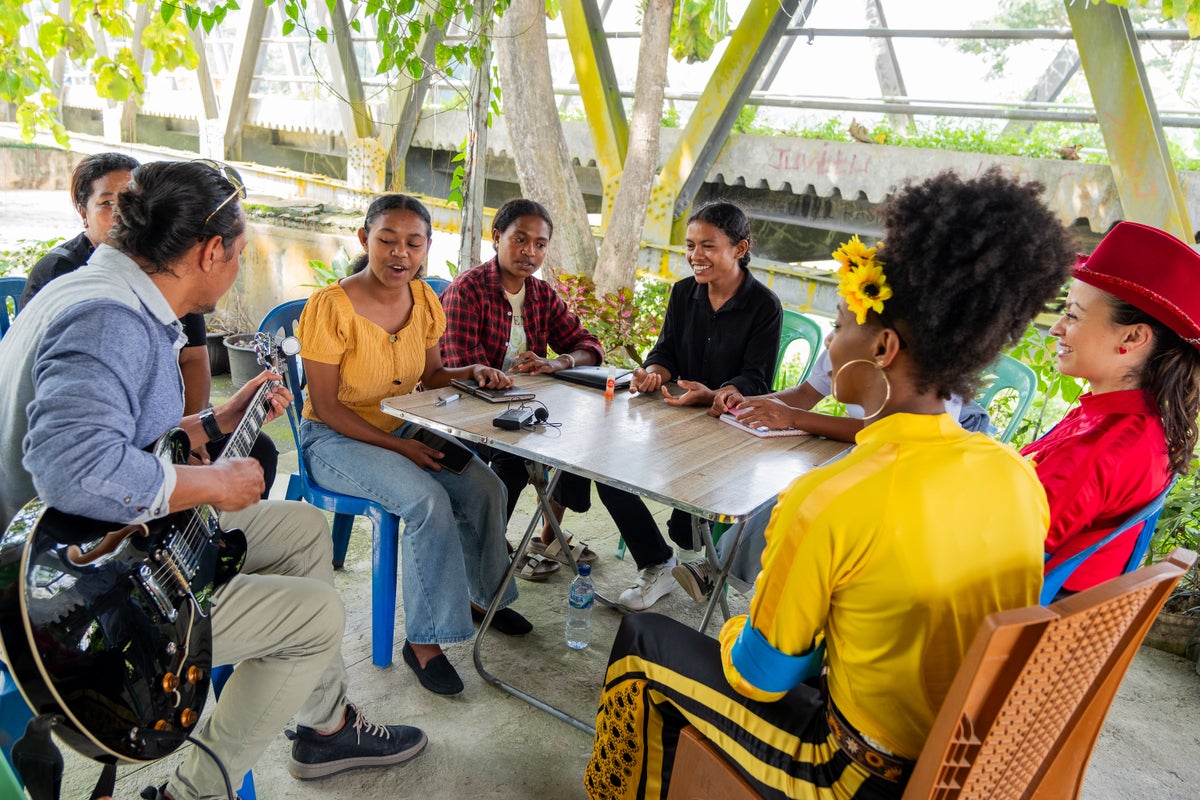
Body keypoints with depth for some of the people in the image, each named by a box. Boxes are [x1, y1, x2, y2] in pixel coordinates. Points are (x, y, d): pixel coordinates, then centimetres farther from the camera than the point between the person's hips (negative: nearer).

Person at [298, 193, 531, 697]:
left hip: (404, 427, 6)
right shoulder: (331, 307, -21)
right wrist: (398, 447, -23)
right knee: (427, 501, -28)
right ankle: (423, 640, -12)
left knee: (486, 488, -11)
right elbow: (326, 406, -18)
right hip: (335, 439, -6)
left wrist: (470, 372, -11)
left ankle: (481, 595, 15)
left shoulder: (424, 301, -1)